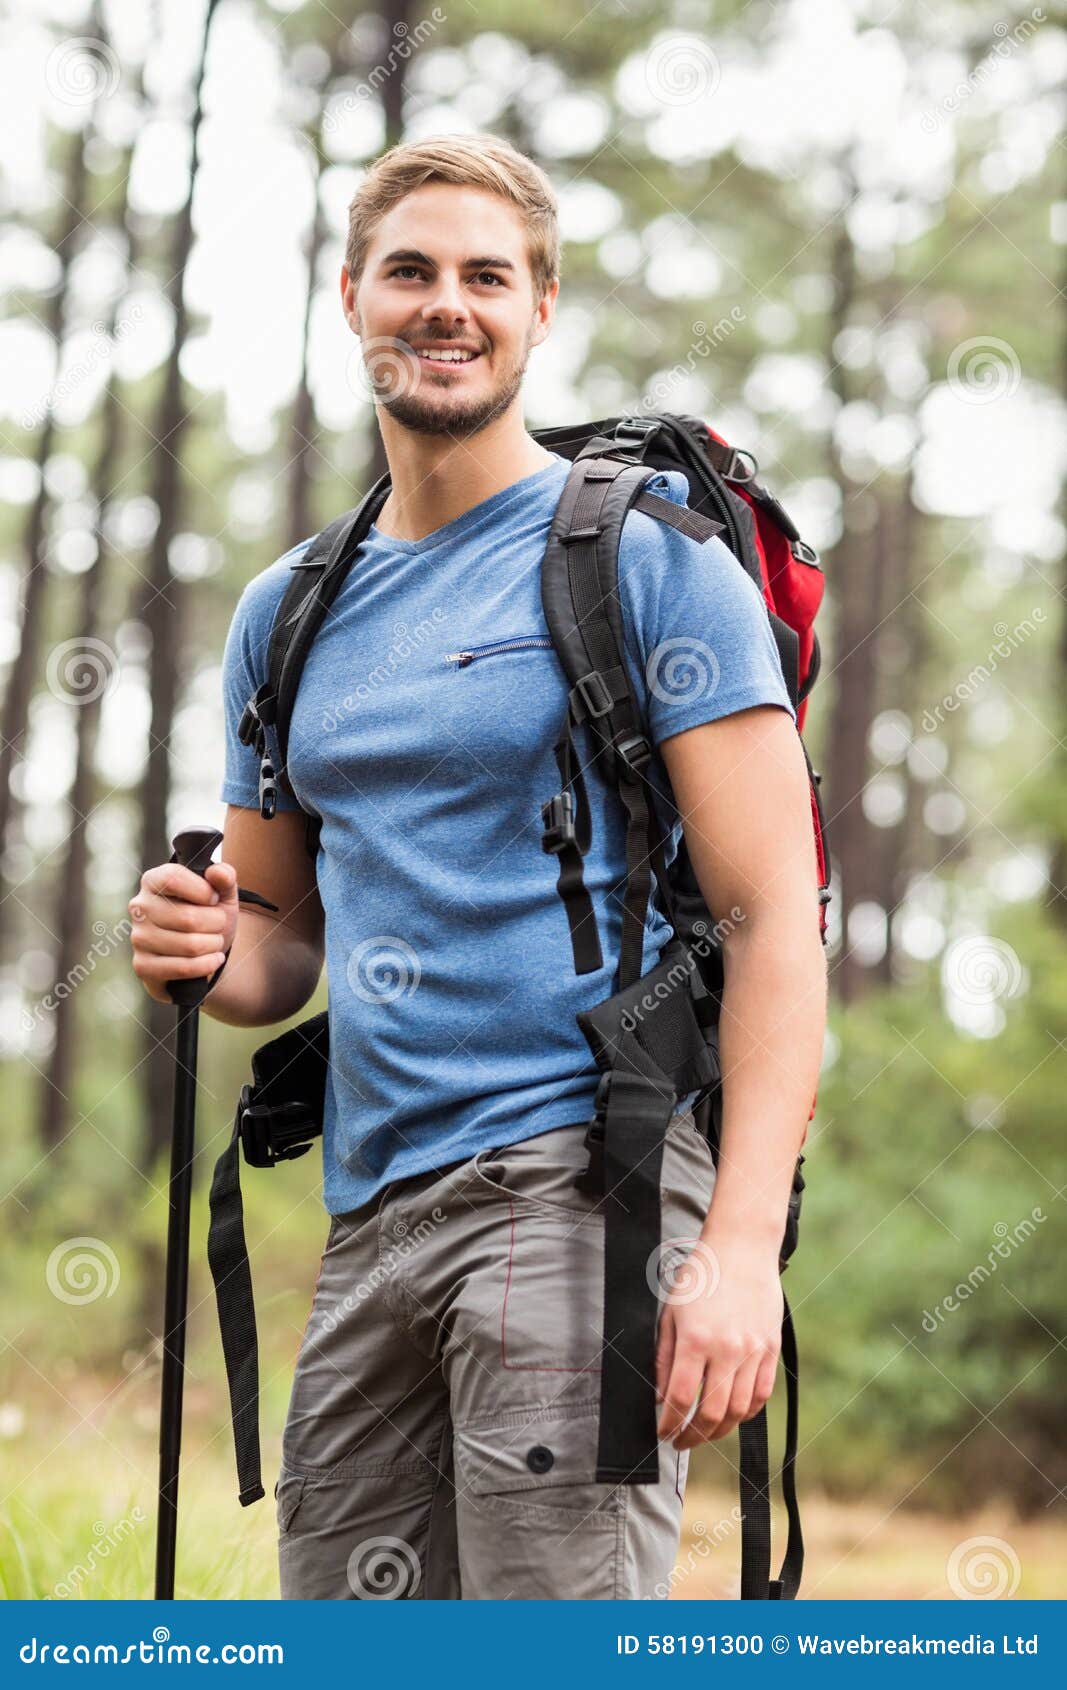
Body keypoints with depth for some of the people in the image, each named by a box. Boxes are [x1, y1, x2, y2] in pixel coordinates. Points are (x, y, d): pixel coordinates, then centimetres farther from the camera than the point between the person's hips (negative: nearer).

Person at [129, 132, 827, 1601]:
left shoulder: (648, 556, -1)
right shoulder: (290, 611, 17)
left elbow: (773, 914, -7)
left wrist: (742, 1243, -18)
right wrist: (211, 952, -1)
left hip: (579, 1176, -6)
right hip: (372, 1208, 6)